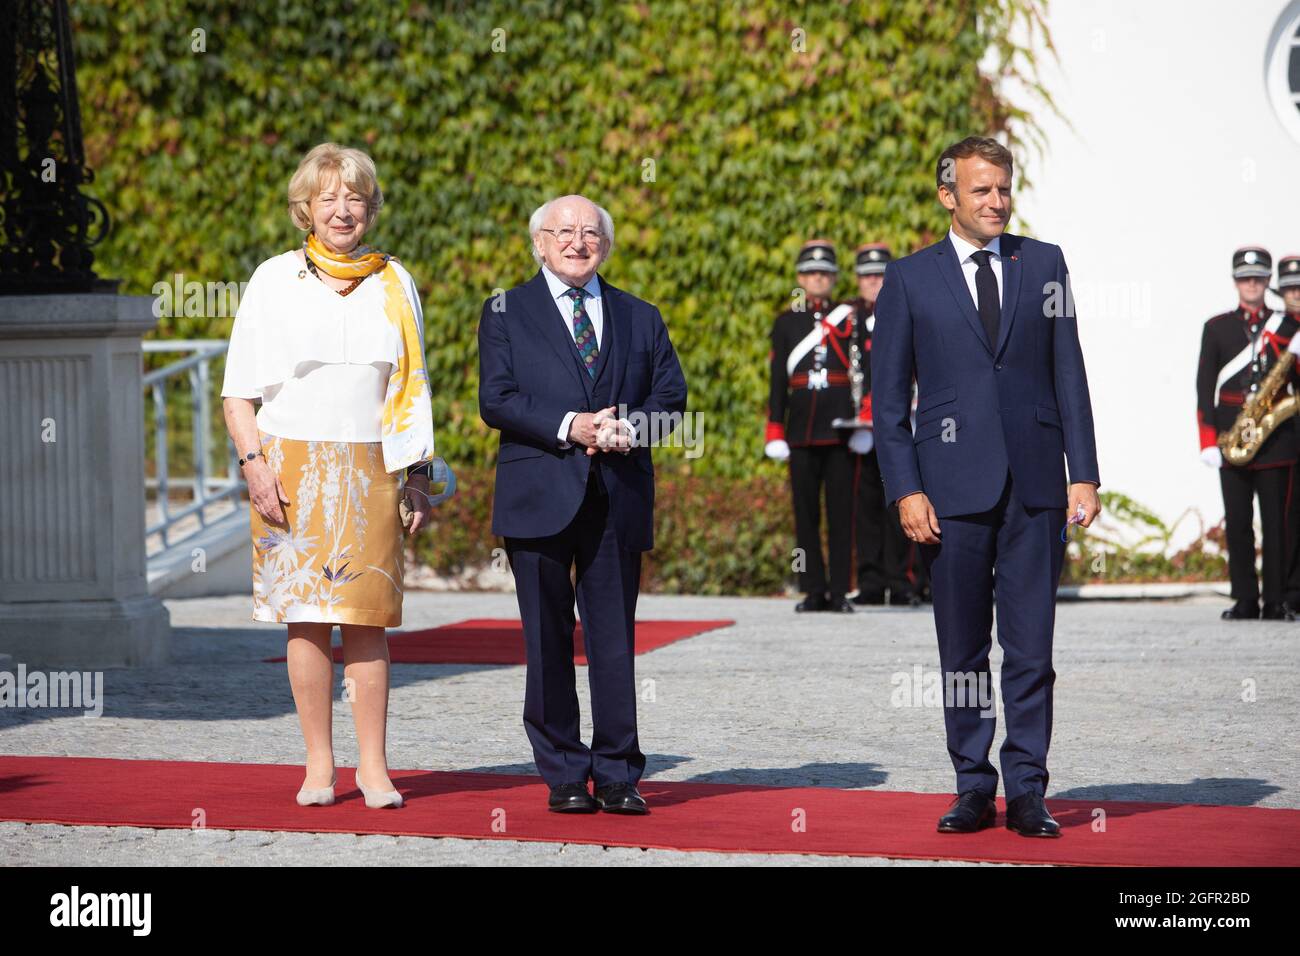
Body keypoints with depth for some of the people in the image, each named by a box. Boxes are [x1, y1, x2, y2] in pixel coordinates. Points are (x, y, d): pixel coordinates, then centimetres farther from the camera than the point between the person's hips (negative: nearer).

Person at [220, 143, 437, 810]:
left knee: (366, 617, -2)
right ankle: (319, 764, 6)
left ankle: (373, 766, 2)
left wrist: (419, 476, 8)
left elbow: (412, 389, 15)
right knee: (306, 616, -1)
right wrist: (254, 464, -9)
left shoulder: (393, 283, 10)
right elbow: (238, 391, 4)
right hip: (293, 468, -1)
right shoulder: (275, 280, 4)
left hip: (369, 470, 1)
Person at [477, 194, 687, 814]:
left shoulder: (640, 318, 16)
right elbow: (496, 400, -3)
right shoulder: (506, 312, 8)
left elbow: (671, 397, 10)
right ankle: (564, 777, 8)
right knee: (548, 642, 1)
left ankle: (618, 775, 6)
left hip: (619, 500, 2)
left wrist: (628, 428, -10)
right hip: (540, 498, -2)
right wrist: (568, 428, -15)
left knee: (615, 641, 1)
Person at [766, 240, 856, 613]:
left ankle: (840, 591, 1)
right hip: (802, 428, 1)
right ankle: (814, 591, 6)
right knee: (806, 512, 1)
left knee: (841, 512, -2)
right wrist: (775, 432, 1)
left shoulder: (848, 318, 8)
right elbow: (778, 381, 7)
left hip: (840, 425, -1)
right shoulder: (785, 323, 10)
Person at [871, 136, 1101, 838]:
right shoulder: (909, 279, 5)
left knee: (1031, 648, -1)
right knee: (963, 650, 5)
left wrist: (1084, 474, 1)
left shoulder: (1044, 265, 9)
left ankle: (1026, 791, 5)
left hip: (1035, 486, 1)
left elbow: (1069, 375, 8)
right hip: (953, 487, -1)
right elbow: (888, 398, 4)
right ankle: (973, 788, 14)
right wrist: (905, 490, -6)